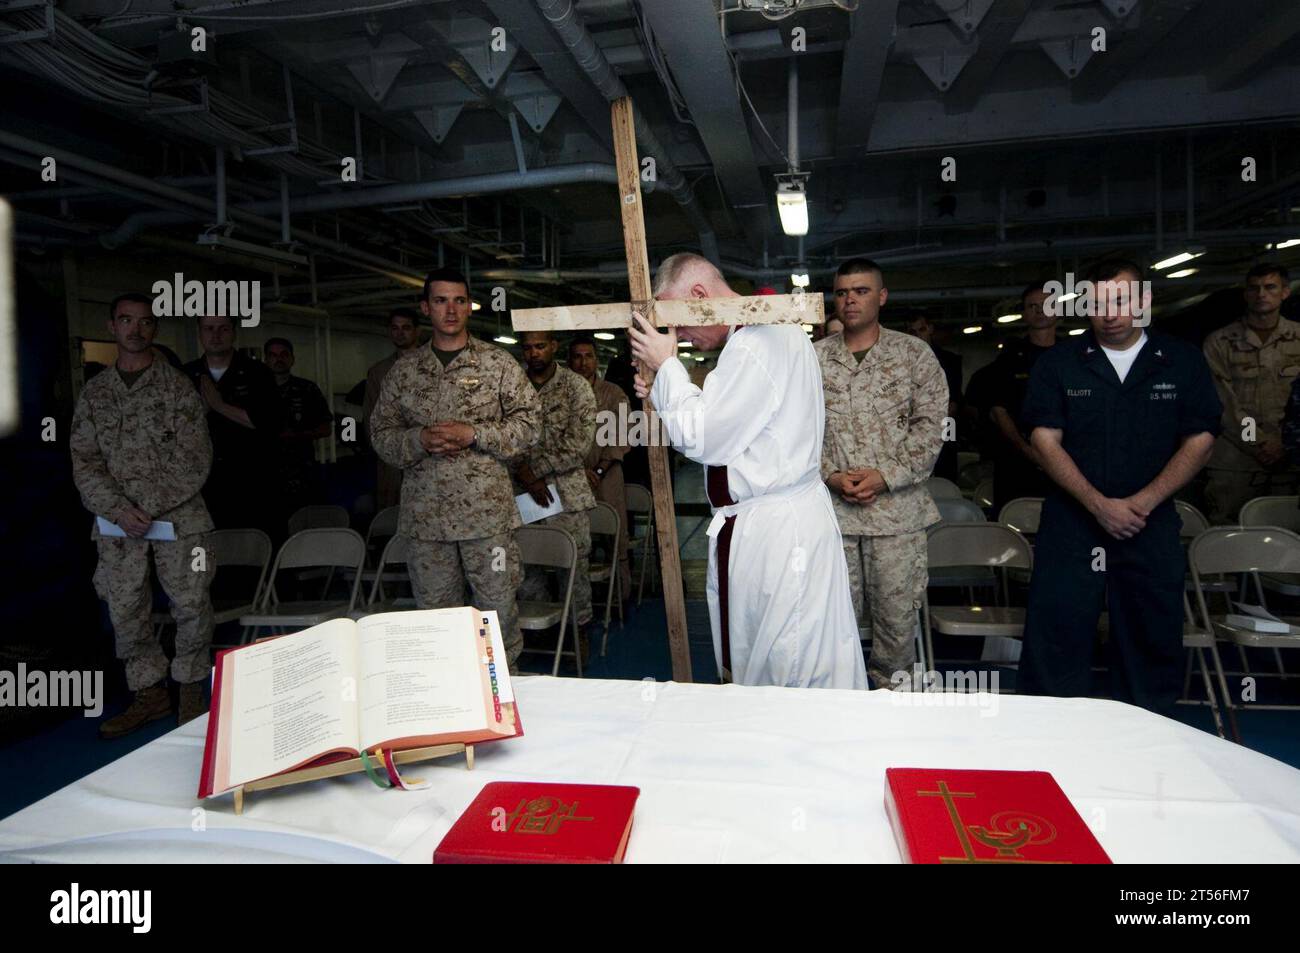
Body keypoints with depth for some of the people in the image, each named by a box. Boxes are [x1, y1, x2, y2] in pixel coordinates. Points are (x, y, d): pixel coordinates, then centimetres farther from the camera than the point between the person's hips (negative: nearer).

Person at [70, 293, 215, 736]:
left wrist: (147, 506, -12)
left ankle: (191, 690, 17)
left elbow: (195, 456, -6)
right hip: (118, 521, 3)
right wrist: (119, 509, -10)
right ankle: (149, 694, 21)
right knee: (125, 611, 7)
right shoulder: (94, 392, 10)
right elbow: (84, 462, 5)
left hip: (178, 516, -3)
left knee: (191, 605, -1)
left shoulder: (177, 385, 1)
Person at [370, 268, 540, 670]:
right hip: (425, 513, 2)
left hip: (488, 512, -2)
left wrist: (474, 434, -12)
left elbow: (530, 422, 0)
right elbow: (381, 433, 11)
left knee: (498, 607, 3)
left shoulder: (498, 363, 3)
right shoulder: (403, 371, 11)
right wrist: (419, 440, -9)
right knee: (435, 610, 10)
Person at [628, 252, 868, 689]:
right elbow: (724, 426, 19)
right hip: (776, 521, 10)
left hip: (774, 533, -10)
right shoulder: (774, 330, 14)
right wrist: (663, 392, 8)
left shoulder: (755, 346, -19)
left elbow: (704, 441, -16)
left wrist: (667, 367, -7)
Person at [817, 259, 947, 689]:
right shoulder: (814, 358, 7)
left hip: (897, 506, -1)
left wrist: (885, 475, -12)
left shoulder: (914, 353, 3)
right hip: (831, 508, 1)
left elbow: (930, 425, -2)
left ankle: (893, 688, 27)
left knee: (897, 611, 7)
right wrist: (831, 476, -9)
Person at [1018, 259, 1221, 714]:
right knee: (1056, 635, -2)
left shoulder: (1182, 361, 6)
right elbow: (1046, 441, -5)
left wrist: (1144, 502, -11)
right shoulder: (1058, 363, 2)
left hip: (1153, 525, 2)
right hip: (1071, 523, -1)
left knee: (1153, 638, 9)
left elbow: (1200, 440, 2)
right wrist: (1100, 505, -14)